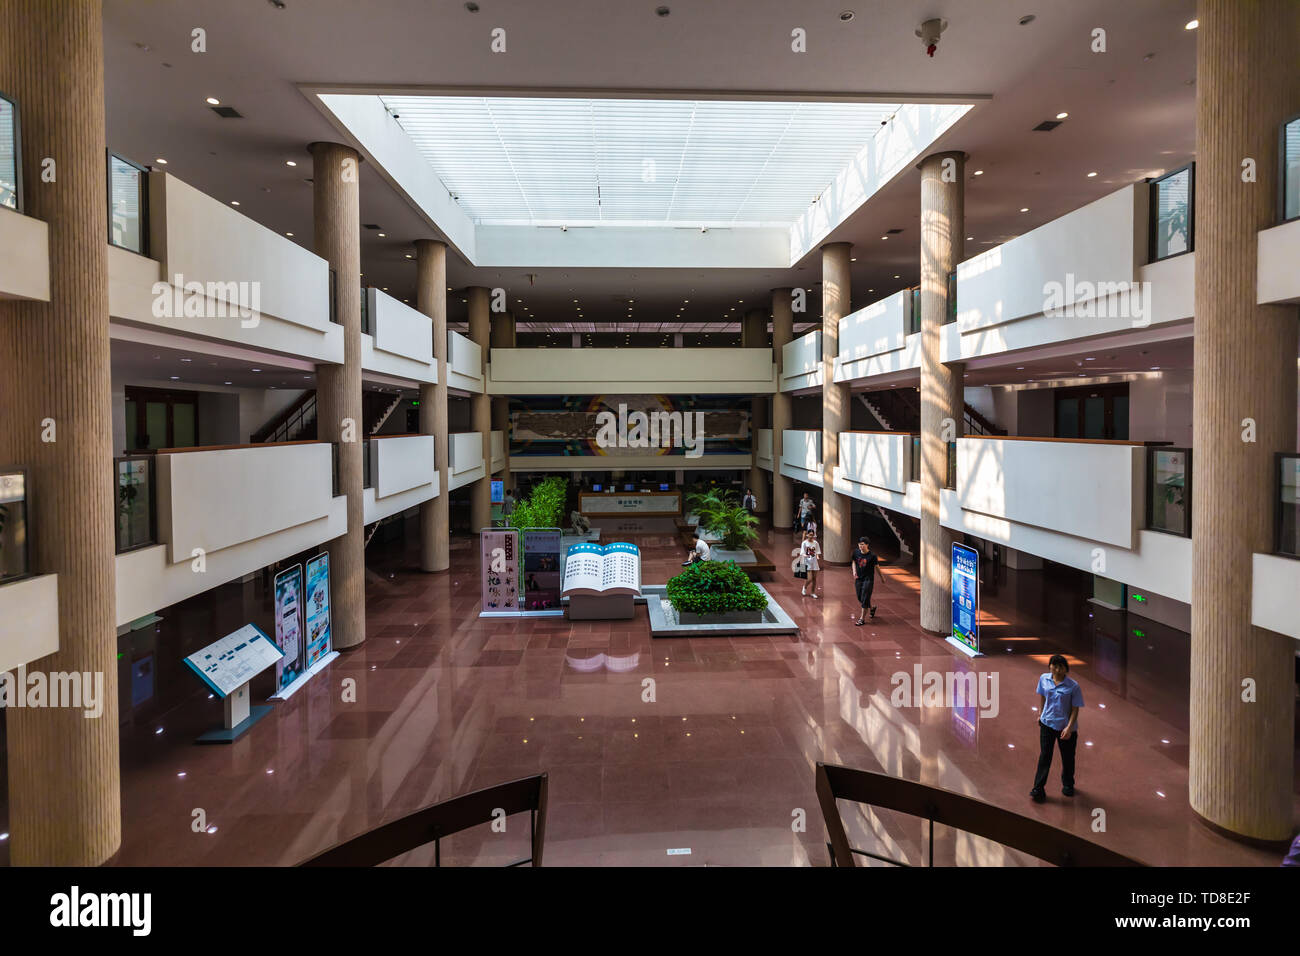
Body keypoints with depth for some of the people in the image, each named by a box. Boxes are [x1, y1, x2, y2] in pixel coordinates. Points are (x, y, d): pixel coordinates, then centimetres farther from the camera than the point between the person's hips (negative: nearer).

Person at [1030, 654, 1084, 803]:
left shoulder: (1073, 686, -16)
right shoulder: (1044, 679, -5)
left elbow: (1075, 709, -12)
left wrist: (1069, 727, -19)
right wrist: (1040, 714, 19)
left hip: (1066, 727, -2)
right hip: (1047, 723, 2)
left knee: (1067, 758, 15)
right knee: (1044, 756, 0)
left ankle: (1068, 785, 38)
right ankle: (1038, 789, 2)